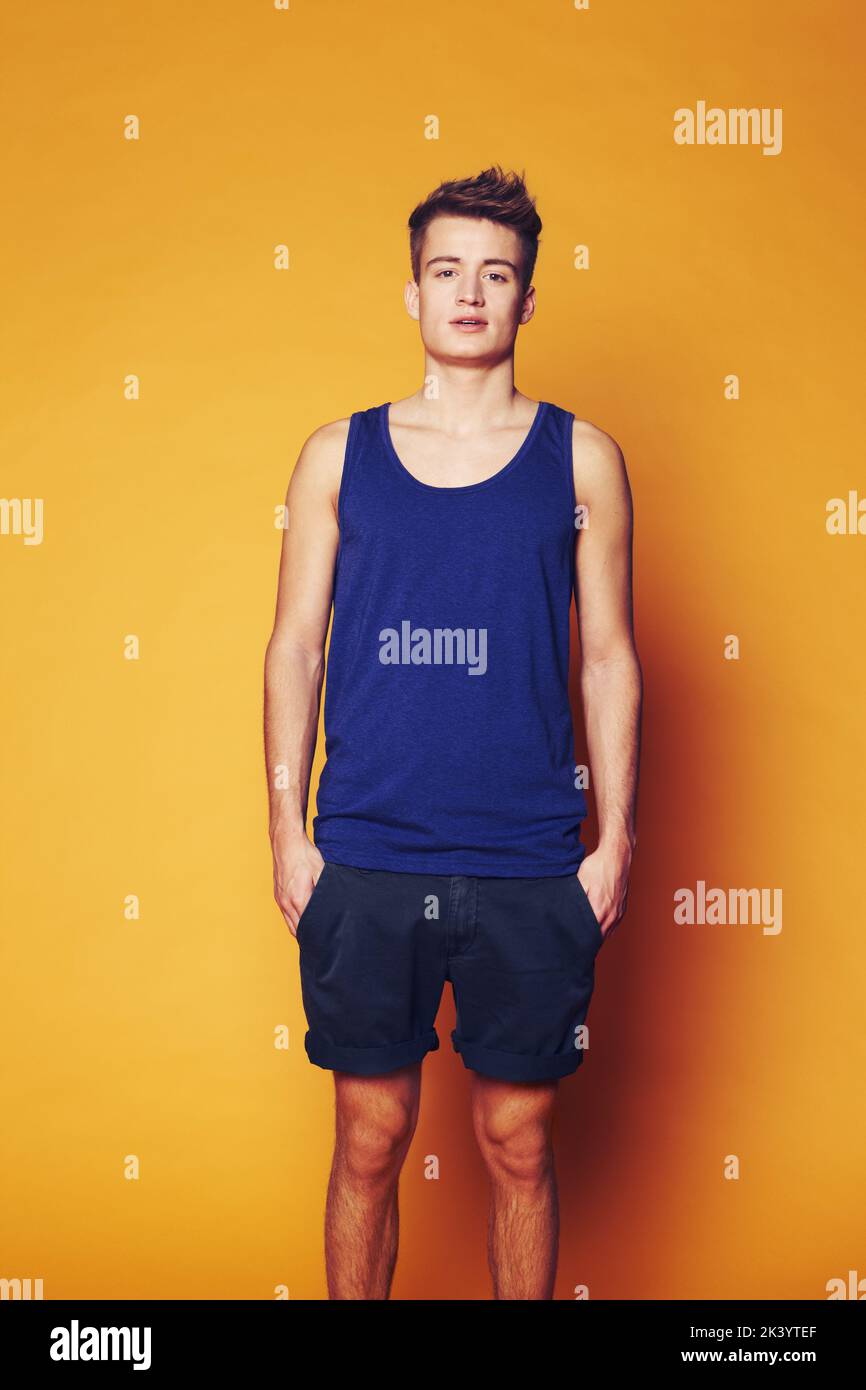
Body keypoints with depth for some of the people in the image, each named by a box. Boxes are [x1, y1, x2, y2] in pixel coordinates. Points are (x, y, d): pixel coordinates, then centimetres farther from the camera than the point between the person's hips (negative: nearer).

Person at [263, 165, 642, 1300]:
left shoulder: (581, 458, 4)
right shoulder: (339, 455, 6)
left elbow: (610, 661, 5)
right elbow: (295, 648, 7)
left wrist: (616, 844, 0)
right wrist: (289, 835, 2)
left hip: (531, 867, 0)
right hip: (365, 862, 1)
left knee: (519, 1142, 10)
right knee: (371, 1138, 11)